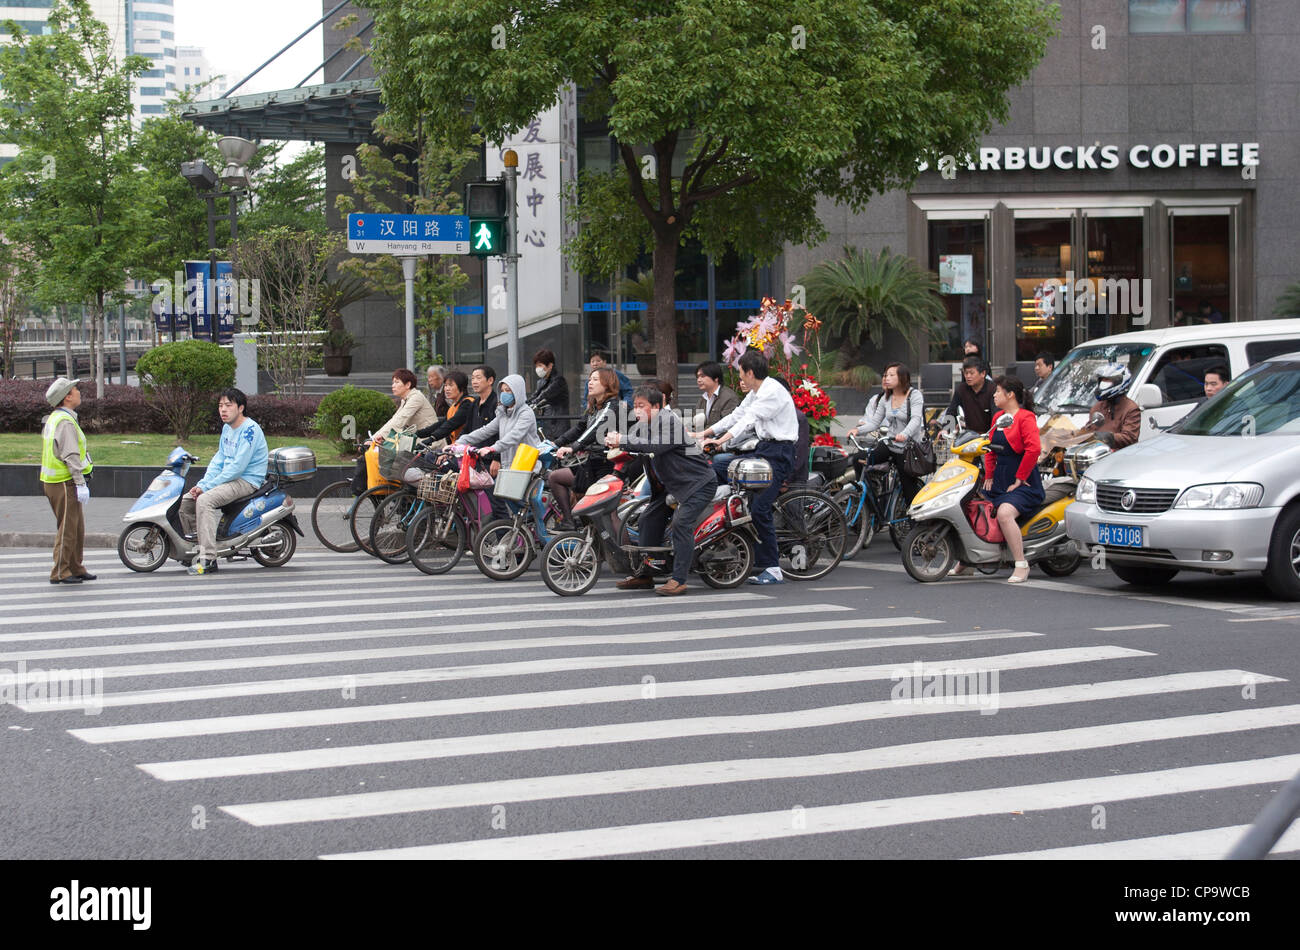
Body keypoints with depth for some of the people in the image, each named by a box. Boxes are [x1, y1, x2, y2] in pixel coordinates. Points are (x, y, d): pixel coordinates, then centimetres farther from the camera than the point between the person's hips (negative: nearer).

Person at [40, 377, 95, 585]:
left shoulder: (54, 418, 15)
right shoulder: (65, 422, -17)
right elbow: (71, 456, -23)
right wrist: (80, 484, -24)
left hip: (55, 481, 10)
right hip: (65, 483, -10)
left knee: (77, 528, 16)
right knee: (67, 529, -5)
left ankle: (76, 568, 23)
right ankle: (60, 572, 0)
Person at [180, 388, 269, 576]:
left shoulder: (250, 429, -16)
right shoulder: (227, 428, 14)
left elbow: (238, 466, -22)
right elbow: (219, 460, 14)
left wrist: (206, 487, -20)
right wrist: (201, 484, -3)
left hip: (247, 481, -10)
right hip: (230, 479, 10)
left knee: (204, 500, -31)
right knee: (185, 501, 3)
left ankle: (208, 559, -34)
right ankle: (191, 544, 12)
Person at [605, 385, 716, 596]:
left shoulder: (668, 420, -20)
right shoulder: (642, 426, 8)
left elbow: (657, 446, -34)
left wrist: (622, 440, -34)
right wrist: (614, 445, -16)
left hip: (697, 483, -10)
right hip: (670, 484, 10)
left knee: (682, 523, -24)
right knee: (648, 520, 7)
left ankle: (679, 580, -25)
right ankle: (643, 575, 15)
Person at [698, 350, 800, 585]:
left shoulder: (773, 391, -16)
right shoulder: (755, 392, 16)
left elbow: (749, 419, -25)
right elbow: (737, 415, 20)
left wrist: (721, 440, -32)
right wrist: (705, 433, 16)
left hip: (779, 453, -11)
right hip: (764, 449, 11)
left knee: (759, 508, -16)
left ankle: (773, 570, -15)